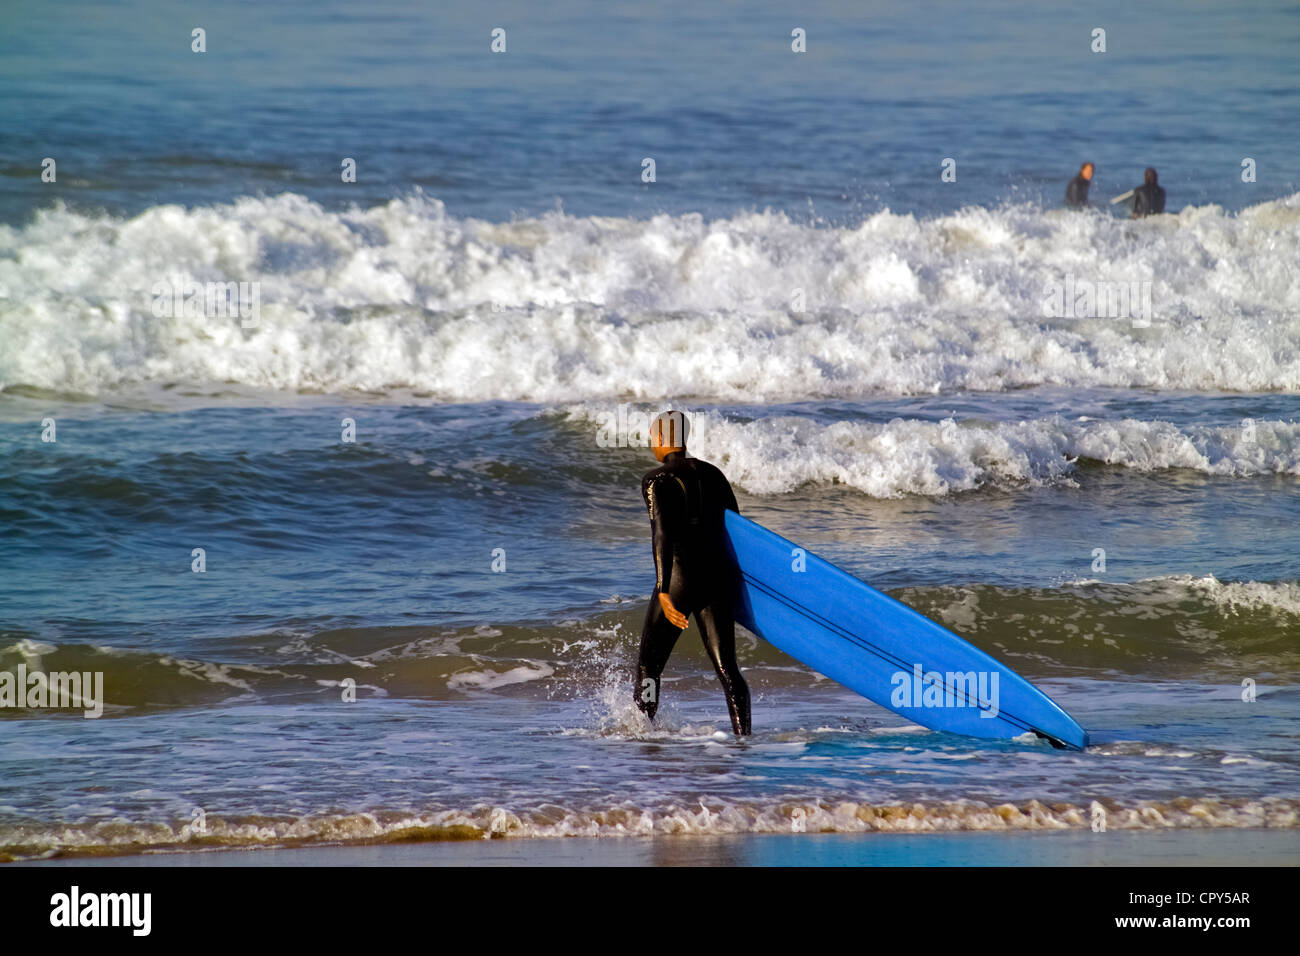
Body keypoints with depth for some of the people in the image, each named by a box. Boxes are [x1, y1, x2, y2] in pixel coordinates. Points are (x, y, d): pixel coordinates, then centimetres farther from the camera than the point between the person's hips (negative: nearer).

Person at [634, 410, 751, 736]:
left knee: (648, 666, 10)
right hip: (720, 577, 5)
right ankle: (743, 735, -12)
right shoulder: (712, 474, 11)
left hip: (681, 578, -5)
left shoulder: (656, 480, -7)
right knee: (726, 668, 2)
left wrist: (663, 592, -24)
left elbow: (662, 535, -18)